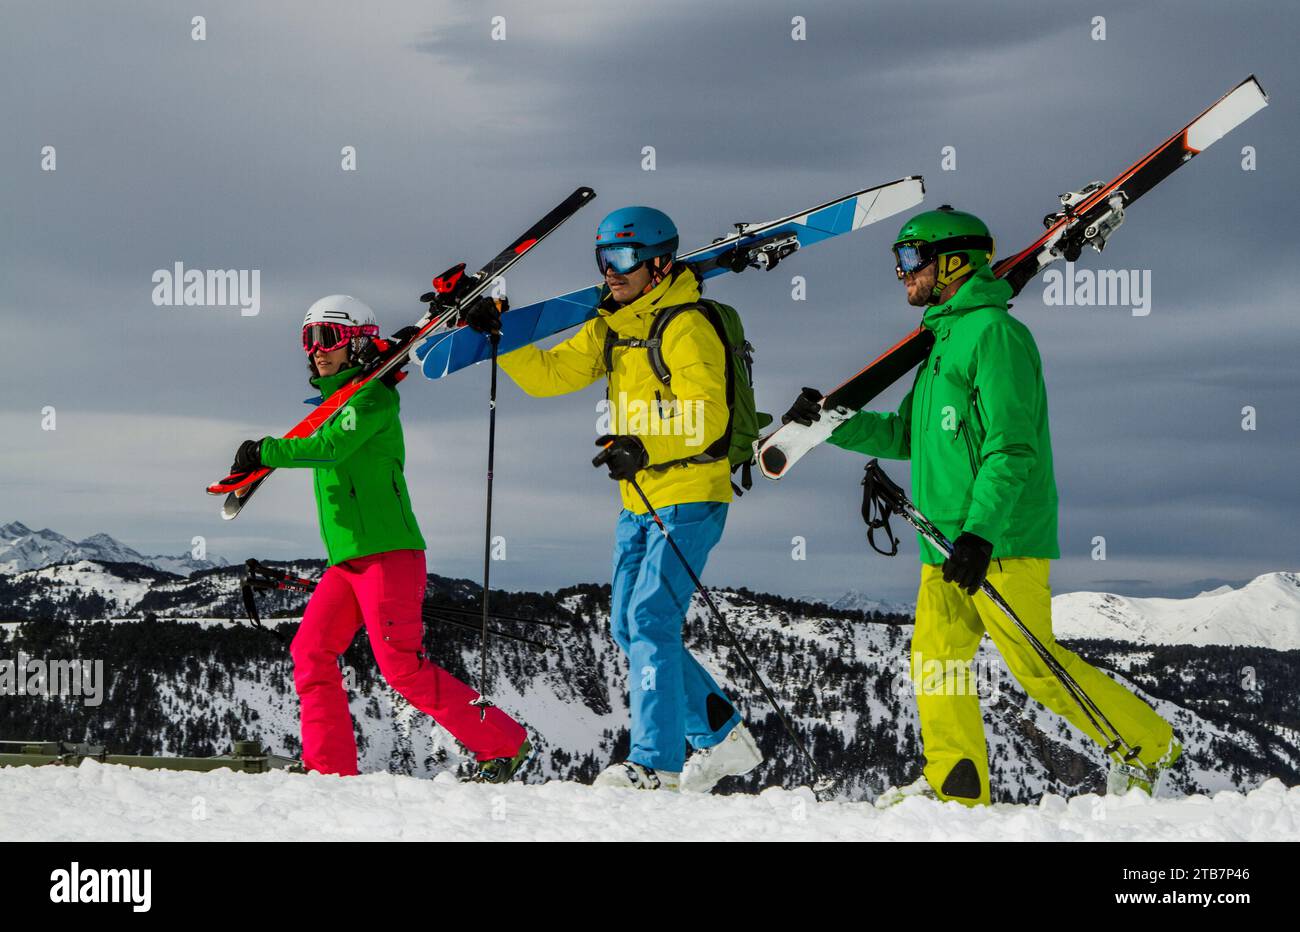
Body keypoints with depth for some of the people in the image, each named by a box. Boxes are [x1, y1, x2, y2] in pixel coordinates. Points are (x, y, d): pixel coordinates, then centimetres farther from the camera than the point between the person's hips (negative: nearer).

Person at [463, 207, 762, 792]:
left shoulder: (686, 326, -12)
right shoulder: (611, 328, 14)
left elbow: (705, 415, -21)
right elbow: (549, 374, 14)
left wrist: (646, 447, -32)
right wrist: (501, 336, 1)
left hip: (688, 496, -9)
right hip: (638, 502, 9)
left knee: (650, 619, -16)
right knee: (628, 628, 9)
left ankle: (656, 762, -15)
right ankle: (722, 738, 19)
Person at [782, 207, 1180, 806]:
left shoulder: (993, 332, -11)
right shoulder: (948, 339, 20)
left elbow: (1013, 448, -19)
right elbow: (905, 435, 28)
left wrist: (980, 532, -26)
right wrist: (831, 424, 18)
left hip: (1001, 538, -9)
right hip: (950, 538, 9)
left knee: (1036, 664, -8)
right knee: (935, 656, 2)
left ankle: (1150, 746, 3)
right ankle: (955, 785, 5)